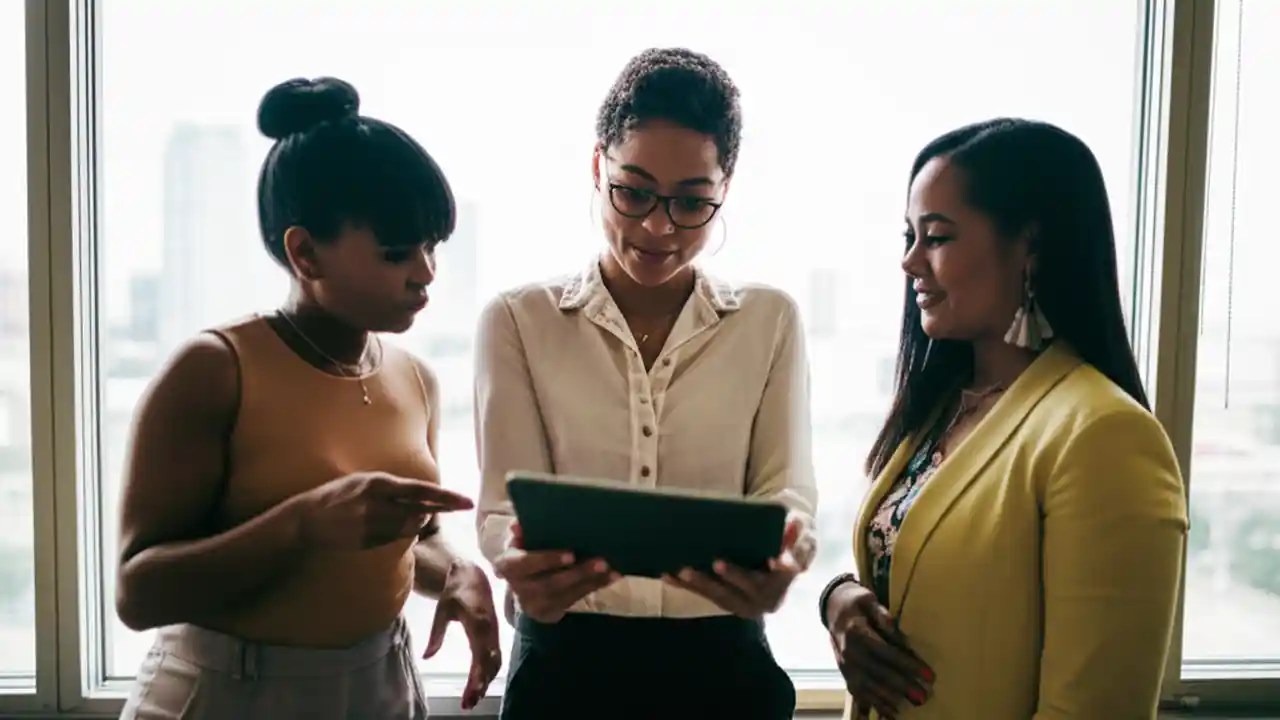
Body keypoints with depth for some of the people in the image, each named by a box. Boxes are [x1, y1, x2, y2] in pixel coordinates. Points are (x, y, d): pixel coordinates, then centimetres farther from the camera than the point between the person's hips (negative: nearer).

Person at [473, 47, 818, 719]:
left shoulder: (771, 321, 2)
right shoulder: (517, 319, -2)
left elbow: (786, 493, -5)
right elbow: (507, 505, -8)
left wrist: (779, 557, -29)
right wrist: (523, 562, -32)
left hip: (722, 664, 1)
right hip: (566, 662, -1)